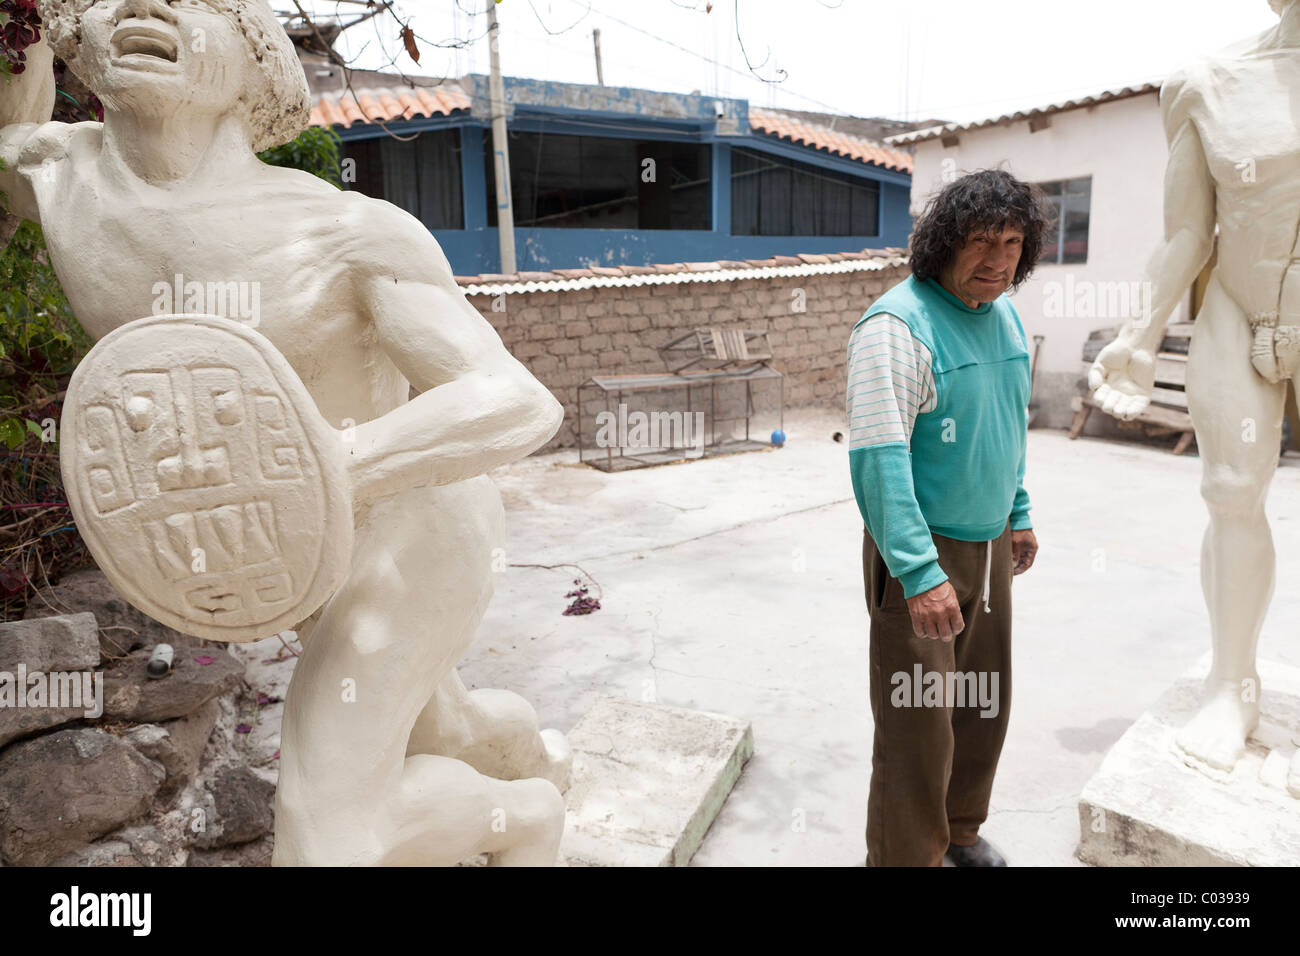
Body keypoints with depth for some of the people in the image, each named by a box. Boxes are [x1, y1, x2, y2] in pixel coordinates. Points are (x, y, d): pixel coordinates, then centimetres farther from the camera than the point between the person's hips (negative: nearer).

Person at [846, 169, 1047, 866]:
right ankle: (907, 855, 21)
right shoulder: (898, 325, -21)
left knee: (984, 704, 21)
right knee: (918, 724, -1)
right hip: (918, 550, -8)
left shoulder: (1004, 313, 7)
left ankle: (958, 828, 44)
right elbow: (878, 459, -28)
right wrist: (921, 574, -32)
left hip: (989, 547, 8)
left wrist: (1018, 514, 22)